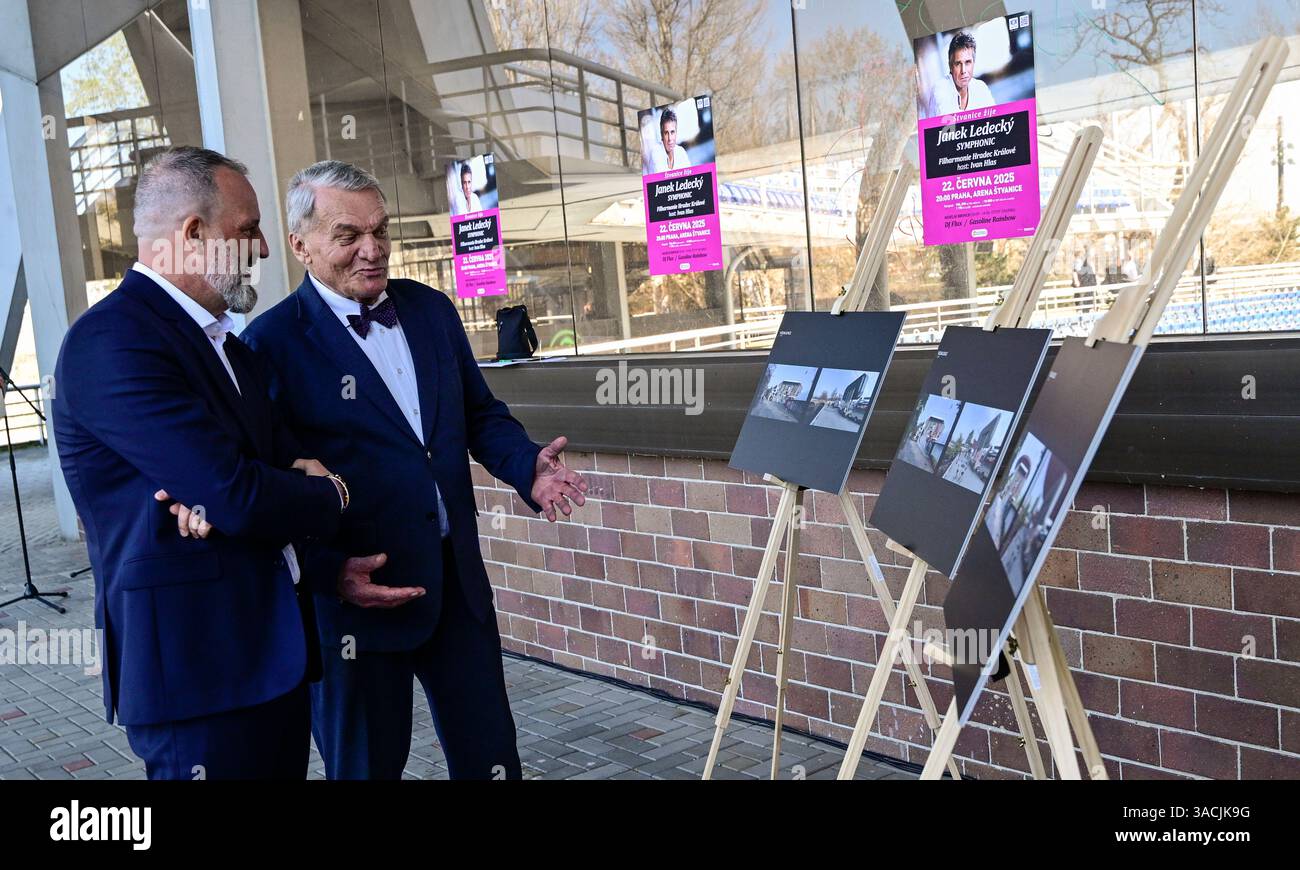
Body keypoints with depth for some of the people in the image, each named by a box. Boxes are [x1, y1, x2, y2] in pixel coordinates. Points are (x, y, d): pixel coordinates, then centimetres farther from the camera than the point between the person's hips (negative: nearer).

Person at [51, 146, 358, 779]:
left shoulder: (223, 342, 14)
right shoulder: (112, 341, -16)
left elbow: (287, 459, 8)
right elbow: (240, 499, -24)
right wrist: (330, 495, -3)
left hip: (273, 650, 8)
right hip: (196, 664, -8)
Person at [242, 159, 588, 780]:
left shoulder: (431, 309, 7)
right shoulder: (274, 342, -9)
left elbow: (481, 413, 13)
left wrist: (529, 467, -6)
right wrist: (329, 575, -18)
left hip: (459, 581, 5)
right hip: (357, 590, -4)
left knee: (490, 756, 14)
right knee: (368, 765, 14)